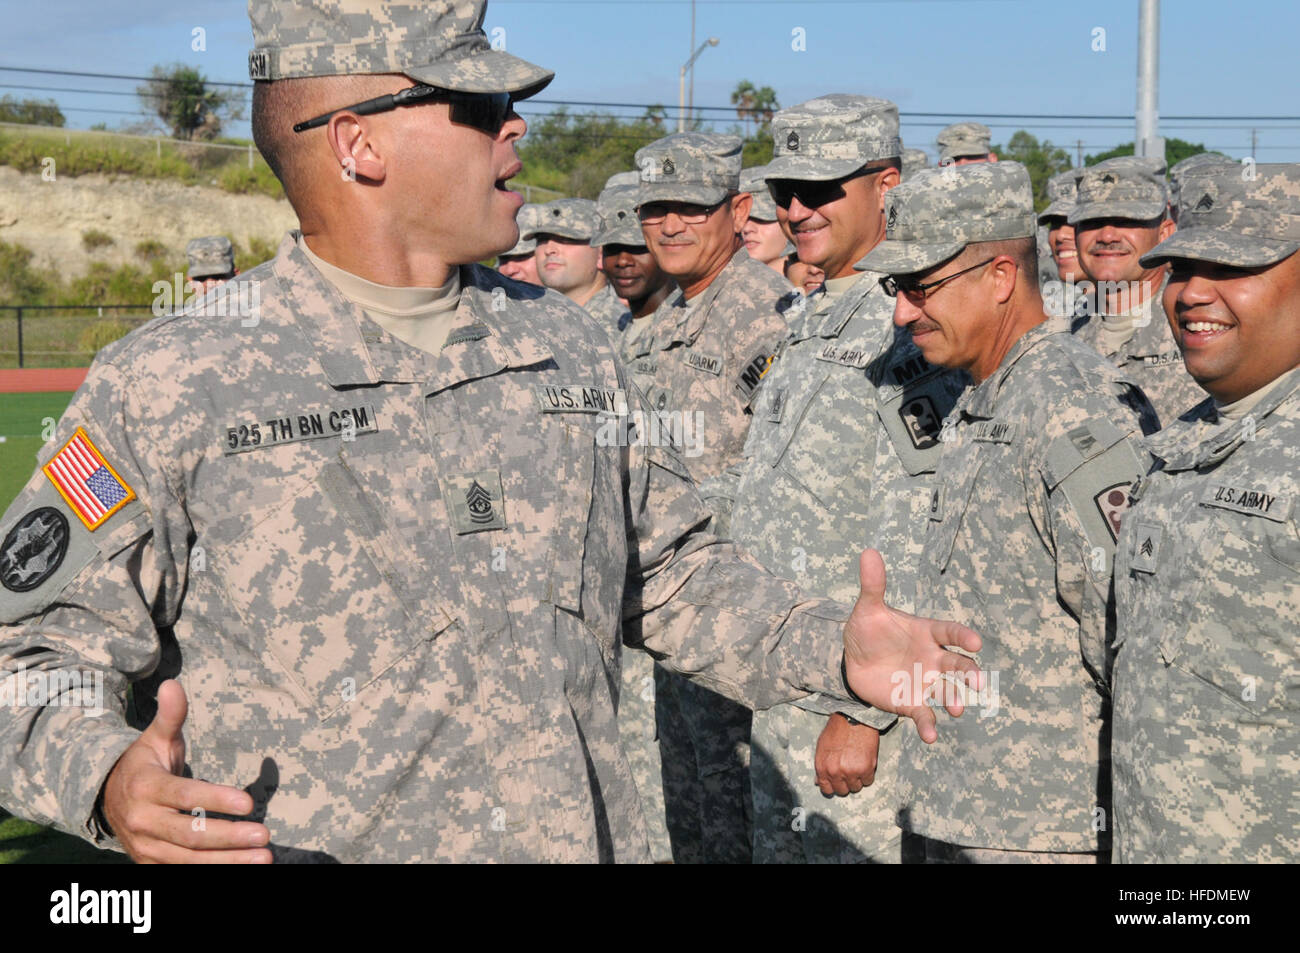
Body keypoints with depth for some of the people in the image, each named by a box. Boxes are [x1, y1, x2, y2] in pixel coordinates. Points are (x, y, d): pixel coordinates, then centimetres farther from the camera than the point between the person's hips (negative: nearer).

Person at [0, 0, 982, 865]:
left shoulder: (569, 344, 8)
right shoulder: (164, 387, -8)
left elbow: (671, 570, 18)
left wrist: (830, 649, 3)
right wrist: (110, 779, -27)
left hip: (588, 836, 4)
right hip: (299, 846, -4)